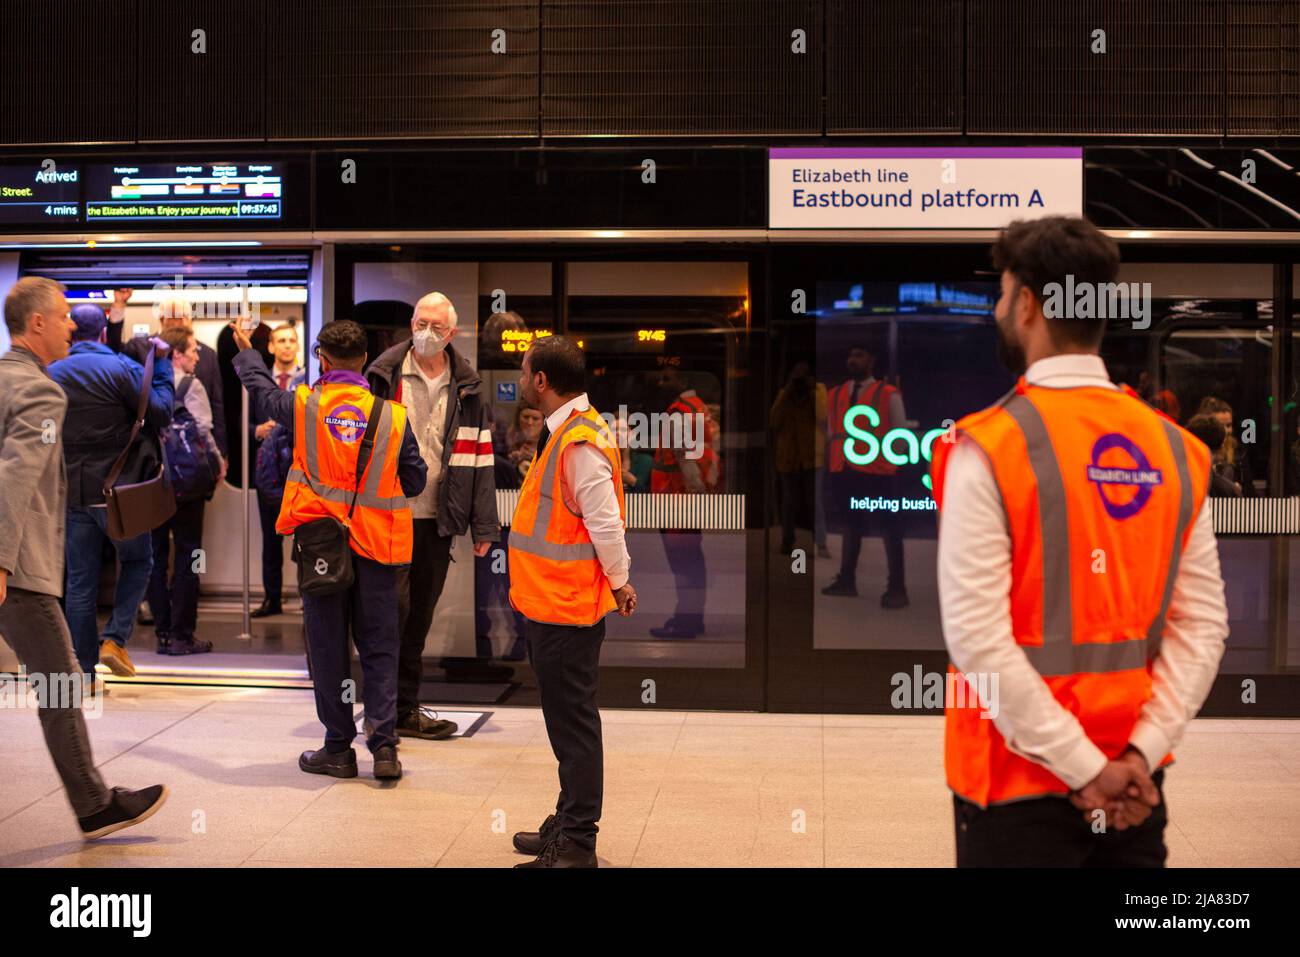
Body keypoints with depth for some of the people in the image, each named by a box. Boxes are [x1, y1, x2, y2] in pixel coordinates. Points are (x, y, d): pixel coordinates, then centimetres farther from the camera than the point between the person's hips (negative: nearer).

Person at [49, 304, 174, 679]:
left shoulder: (52, 374, 4)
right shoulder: (121, 368, -10)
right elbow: (161, 412, -9)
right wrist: (162, 364, 0)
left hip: (73, 493, 4)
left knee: (80, 581, 9)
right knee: (137, 562, 17)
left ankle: (82, 670, 12)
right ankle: (115, 637, 0)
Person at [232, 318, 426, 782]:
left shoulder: (303, 405, -3)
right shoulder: (392, 416, -2)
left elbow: (261, 389, 18)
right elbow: (415, 482, 5)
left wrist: (246, 352, 37)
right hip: (375, 546, 1)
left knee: (327, 645, 9)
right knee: (379, 647, 8)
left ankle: (338, 748, 14)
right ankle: (384, 746, 4)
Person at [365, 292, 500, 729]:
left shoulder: (466, 388, 8)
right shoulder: (384, 376, 0)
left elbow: (478, 456, 8)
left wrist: (483, 526, 3)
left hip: (437, 518, 4)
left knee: (420, 615, 10)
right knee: (393, 605, -7)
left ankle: (405, 708, 21)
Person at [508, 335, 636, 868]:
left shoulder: (580, 442, -20)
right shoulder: (562, 432, 13)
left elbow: (605, 523, -21)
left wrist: (618, 582, -9)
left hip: (566, 608, -10)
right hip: (550, 603, 10)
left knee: (573, 725, -2)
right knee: (567, 722, 18)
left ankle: (576, 847, 6)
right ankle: (567, 826, 31)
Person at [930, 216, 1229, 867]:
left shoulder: (989, 448, -14)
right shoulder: (1176, 449, 3)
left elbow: (977, 636, -19)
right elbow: (1204, 624, -1)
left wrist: (1087, 769, -14)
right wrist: (1140, 752, -4)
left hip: (1020, 784, -5)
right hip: (1135, 788, 5)